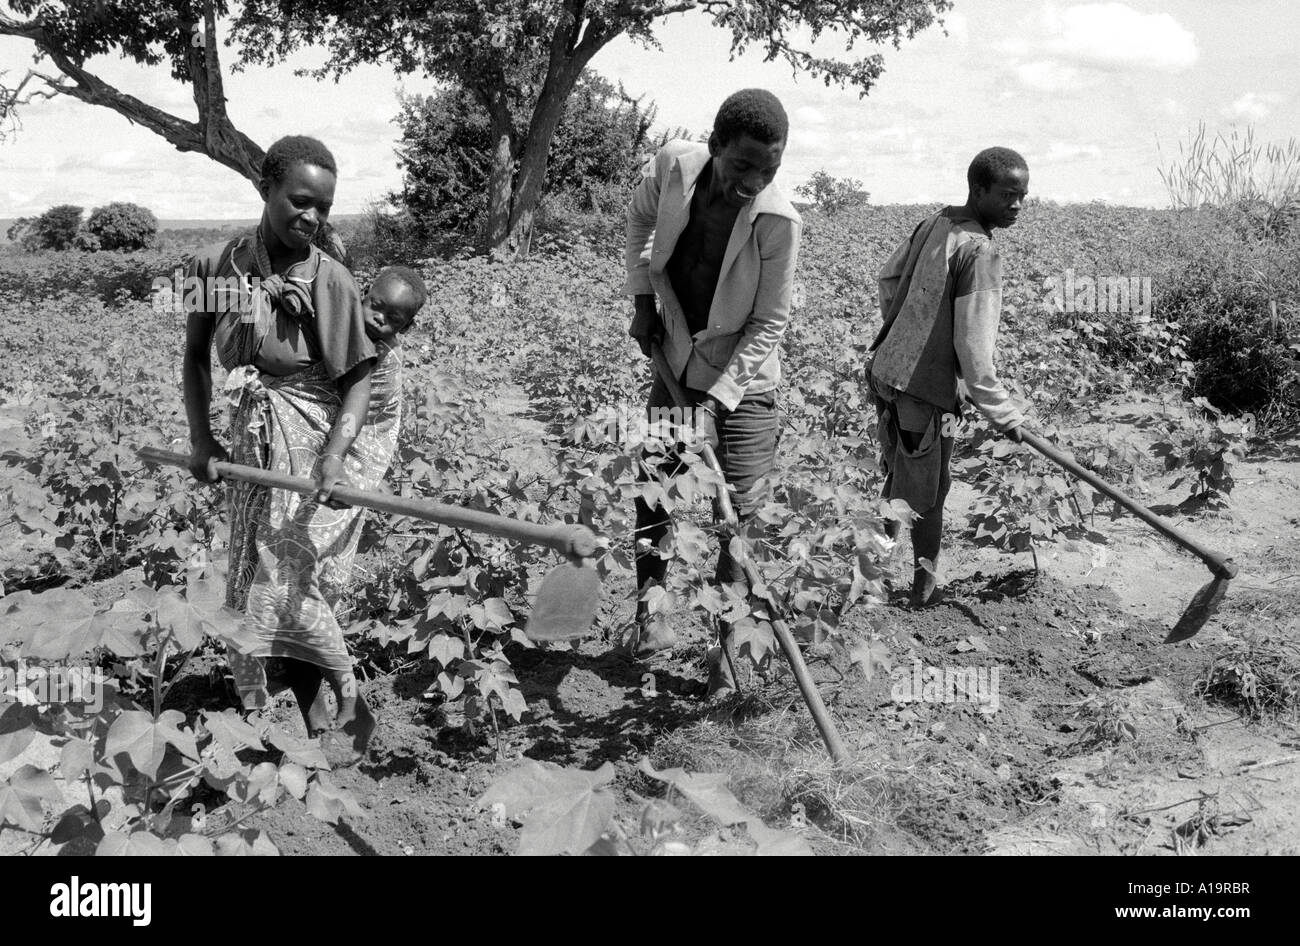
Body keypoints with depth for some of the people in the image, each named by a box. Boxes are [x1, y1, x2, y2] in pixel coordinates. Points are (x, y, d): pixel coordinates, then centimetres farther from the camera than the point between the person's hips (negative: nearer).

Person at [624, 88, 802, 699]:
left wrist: (715, 399, -25)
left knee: (734, 514, -2)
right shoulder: (672, 168, -16)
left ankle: (726, 649, 10)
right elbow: (641, 220, 8)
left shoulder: (778, 222, -25)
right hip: (675, 364, 3)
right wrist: (643, 299, 0)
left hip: (743, 382, -3)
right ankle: (649, 610, 25)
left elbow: (768, 324, -18)